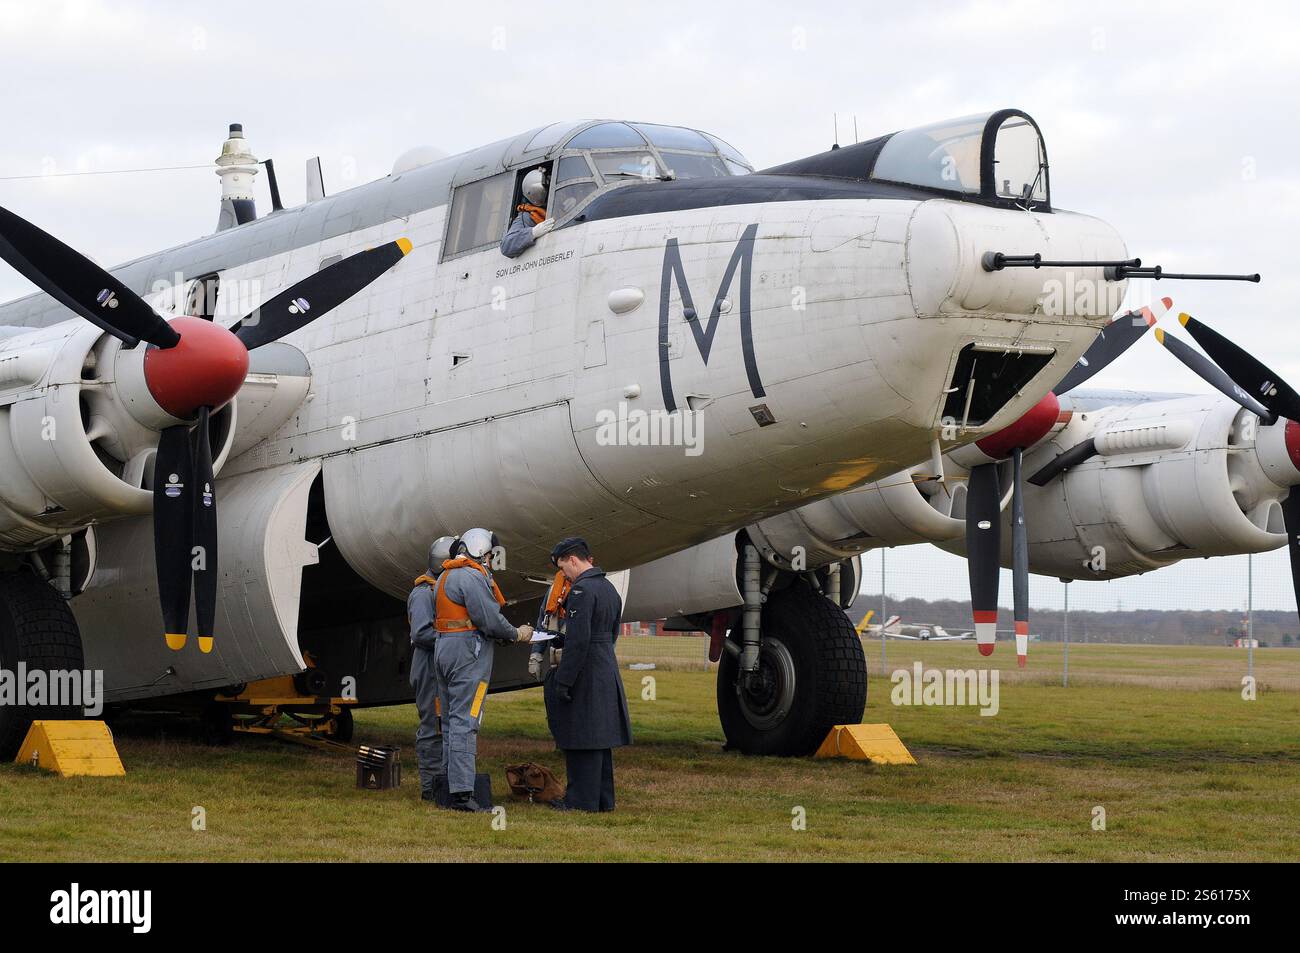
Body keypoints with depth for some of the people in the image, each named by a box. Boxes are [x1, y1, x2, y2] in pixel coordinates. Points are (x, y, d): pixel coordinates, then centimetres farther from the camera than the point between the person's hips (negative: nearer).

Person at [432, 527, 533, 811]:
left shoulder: (445, 577, 18)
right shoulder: (472, 577, -13)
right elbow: (489, 618, -19)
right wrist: (517, 634, -2)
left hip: (444, 649, 10)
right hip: (468, 653, -10)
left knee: (450, 722, 13)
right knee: (465, 722, -11)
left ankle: (450, 786, 16)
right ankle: (462, 793, -14)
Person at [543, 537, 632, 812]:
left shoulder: (581, 589, -16)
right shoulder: (609, 588, 13)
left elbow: (578, 640, -22)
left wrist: (563, 681, -18)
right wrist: (562, 638, 19)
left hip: (586, 675, -9)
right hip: (608, 671, 9)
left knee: (581, 739, -3)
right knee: (599, 740, 14)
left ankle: (583, 799, -1)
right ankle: (603, 798, 18)